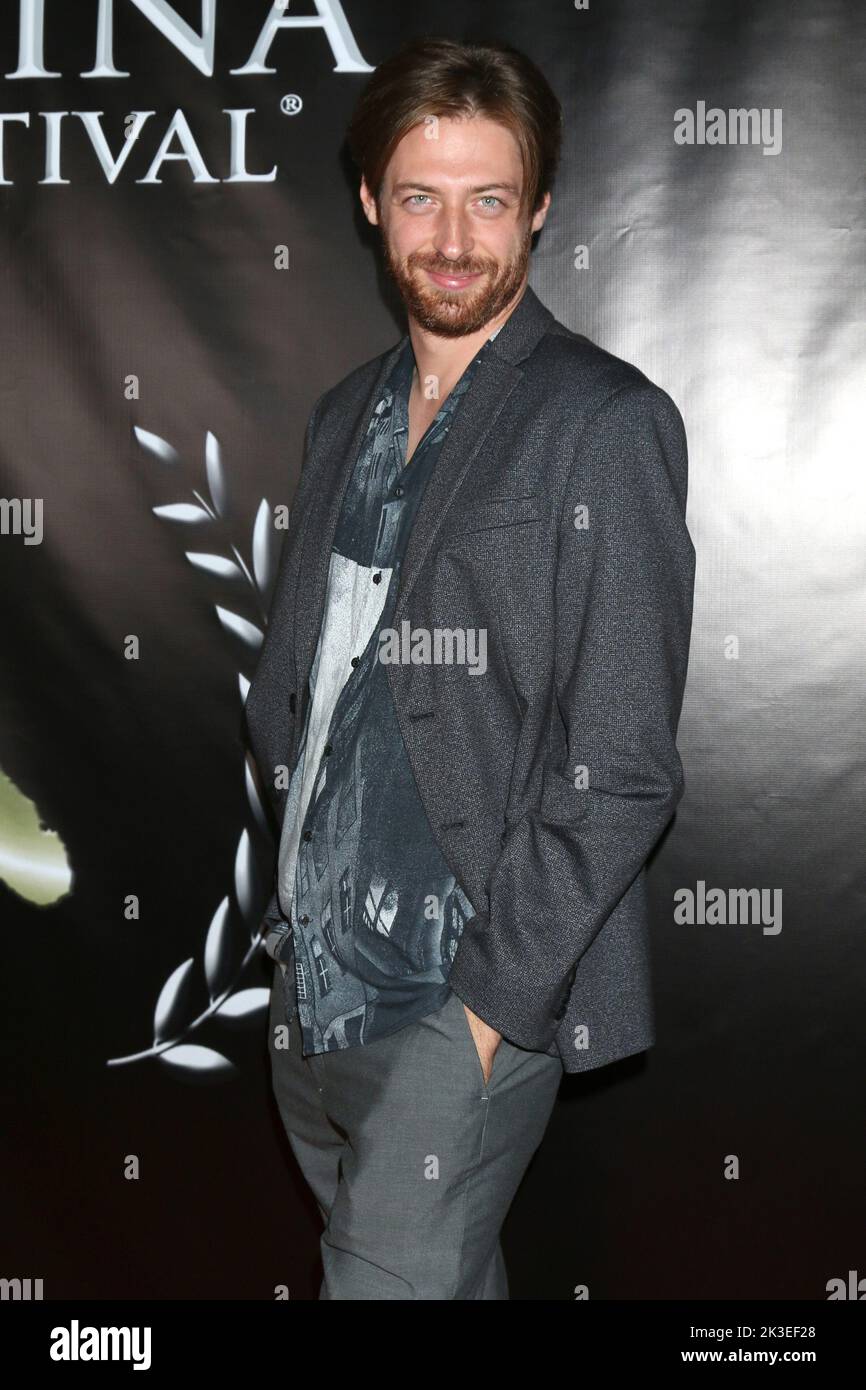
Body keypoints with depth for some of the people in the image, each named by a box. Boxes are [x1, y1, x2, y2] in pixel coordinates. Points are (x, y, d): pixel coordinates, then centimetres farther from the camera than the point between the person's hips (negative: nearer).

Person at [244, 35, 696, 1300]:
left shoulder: (605, 424, -10)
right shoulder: (348, 417, 12)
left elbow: (623, 768, -13)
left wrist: (499, 996, -14)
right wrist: (297, 906, 2)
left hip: (472, 998, -6)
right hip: (311, 977, 6)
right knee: (443, 1274, 18)